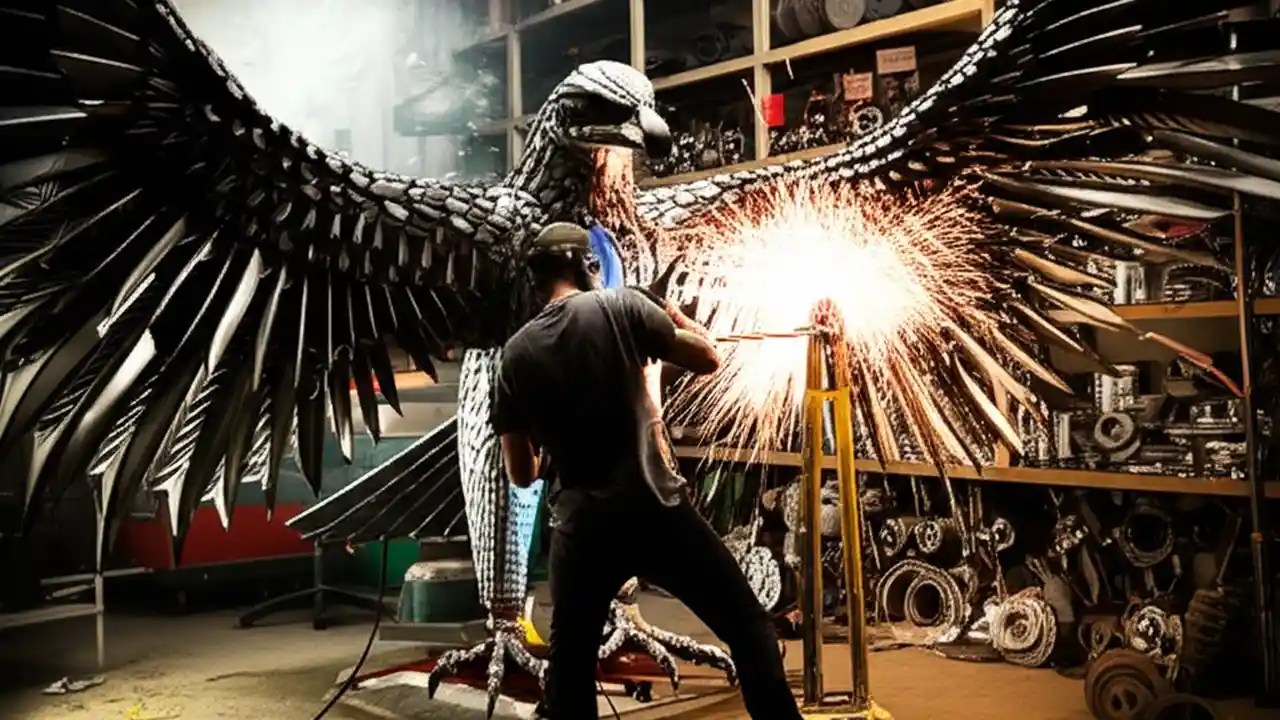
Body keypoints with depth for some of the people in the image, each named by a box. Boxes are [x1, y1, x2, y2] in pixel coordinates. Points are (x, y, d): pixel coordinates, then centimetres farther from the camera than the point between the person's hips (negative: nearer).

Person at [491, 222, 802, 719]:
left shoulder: (516, 354, 7)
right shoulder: (620, 306, -2)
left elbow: (521, 474, 10)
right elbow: (707, 359, 3)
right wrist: (672, 314, 21)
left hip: (581, 528, 3)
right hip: (656, 511, -3)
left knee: (570, 668, 17)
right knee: (749, 629, 10)